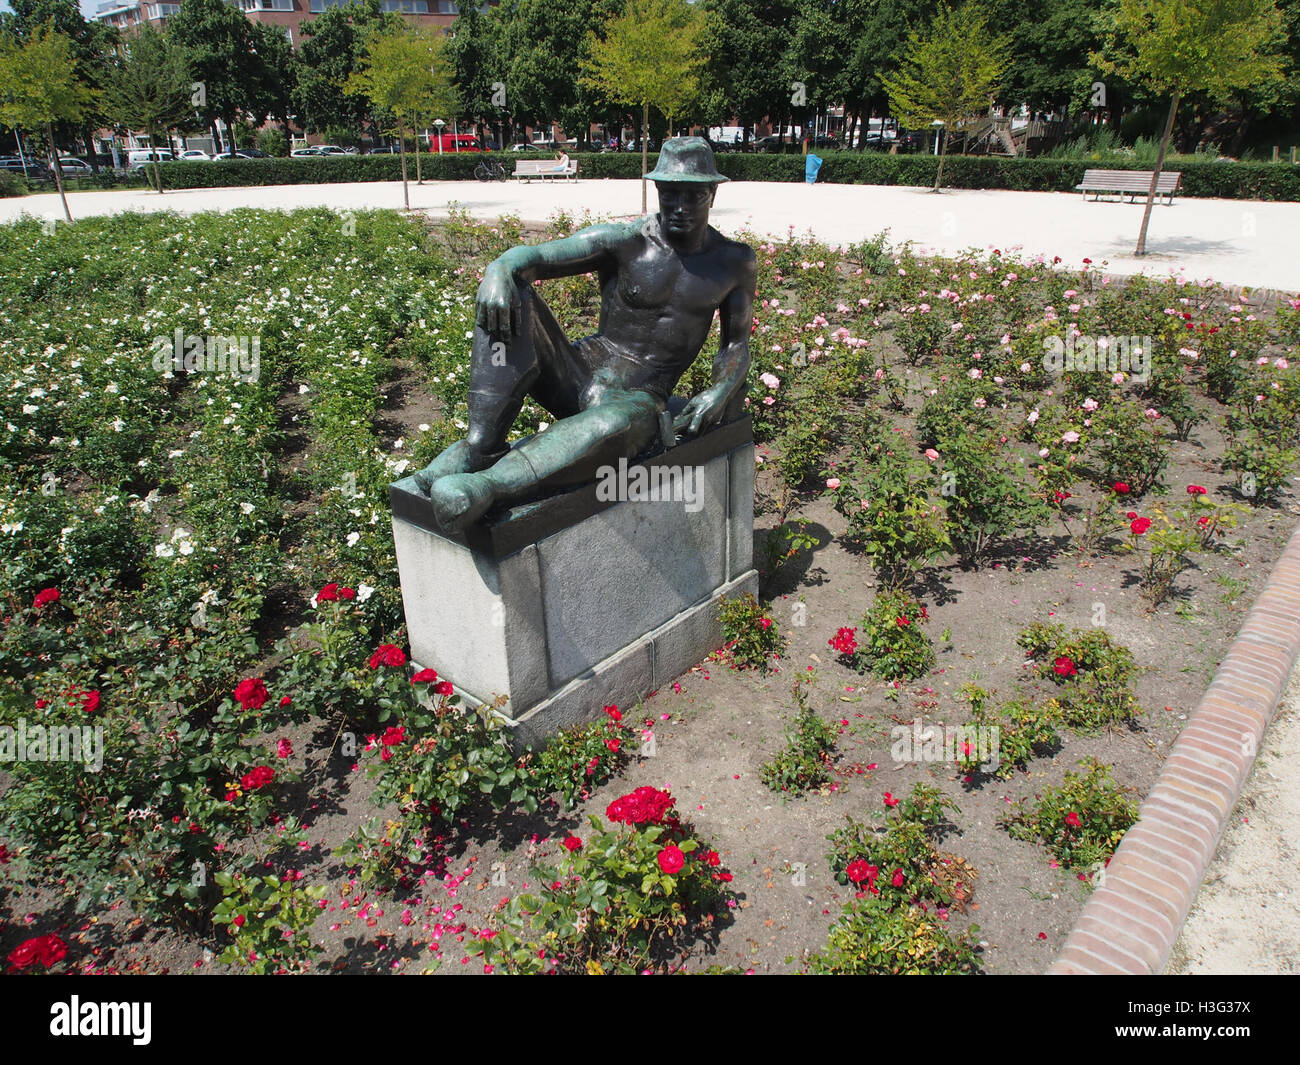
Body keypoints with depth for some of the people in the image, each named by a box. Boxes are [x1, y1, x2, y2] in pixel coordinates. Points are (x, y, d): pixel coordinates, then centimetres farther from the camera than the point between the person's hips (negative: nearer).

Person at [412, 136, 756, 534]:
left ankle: (487, 485, -47)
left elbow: (736, 343, 13)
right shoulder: (624, 241, -2)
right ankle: (481, 444, -30)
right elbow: (532, 255, -11)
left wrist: (721, 391, -9)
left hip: (638, 399, -1)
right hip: (580, 373, 1)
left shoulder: (736, 263, 7)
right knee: (509, 298, -25)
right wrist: (499, 269, -35)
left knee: (616, 426, -42)